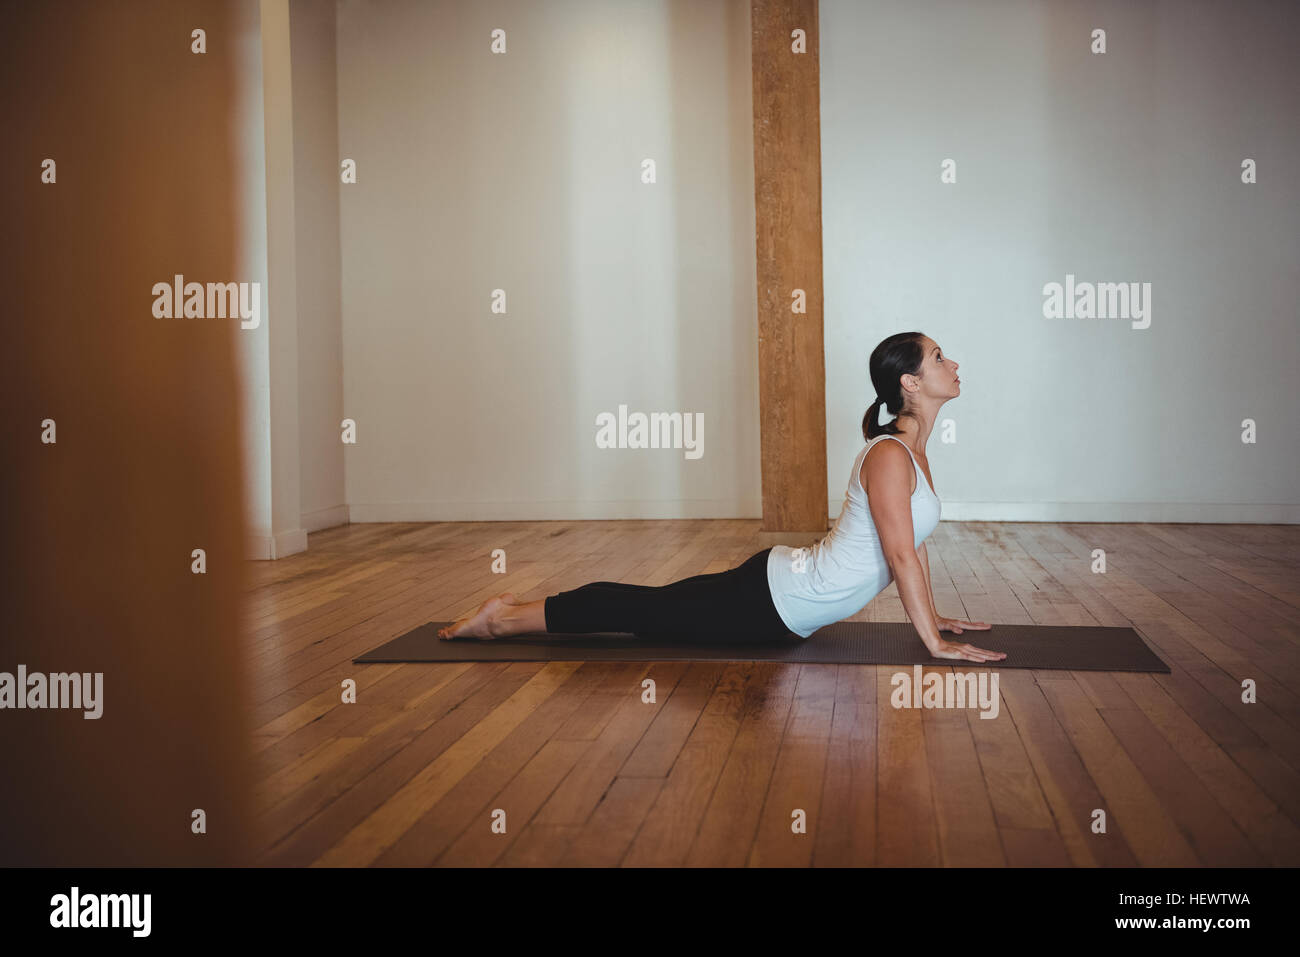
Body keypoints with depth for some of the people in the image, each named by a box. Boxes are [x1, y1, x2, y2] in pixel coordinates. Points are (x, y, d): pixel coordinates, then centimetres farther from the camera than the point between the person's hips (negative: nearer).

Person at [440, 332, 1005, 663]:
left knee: (654, 607, 16)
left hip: (783, 591, 9)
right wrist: (934, 643, -23)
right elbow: (901, 556, -26)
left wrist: (933, 616, 17)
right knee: (647, 611, 1)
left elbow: (914, 538, 18)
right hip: (771, 601, -9)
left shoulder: (912, 450, 9)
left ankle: (515, 611, 25)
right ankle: (508, 617, 13)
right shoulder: (889, 456, -22)